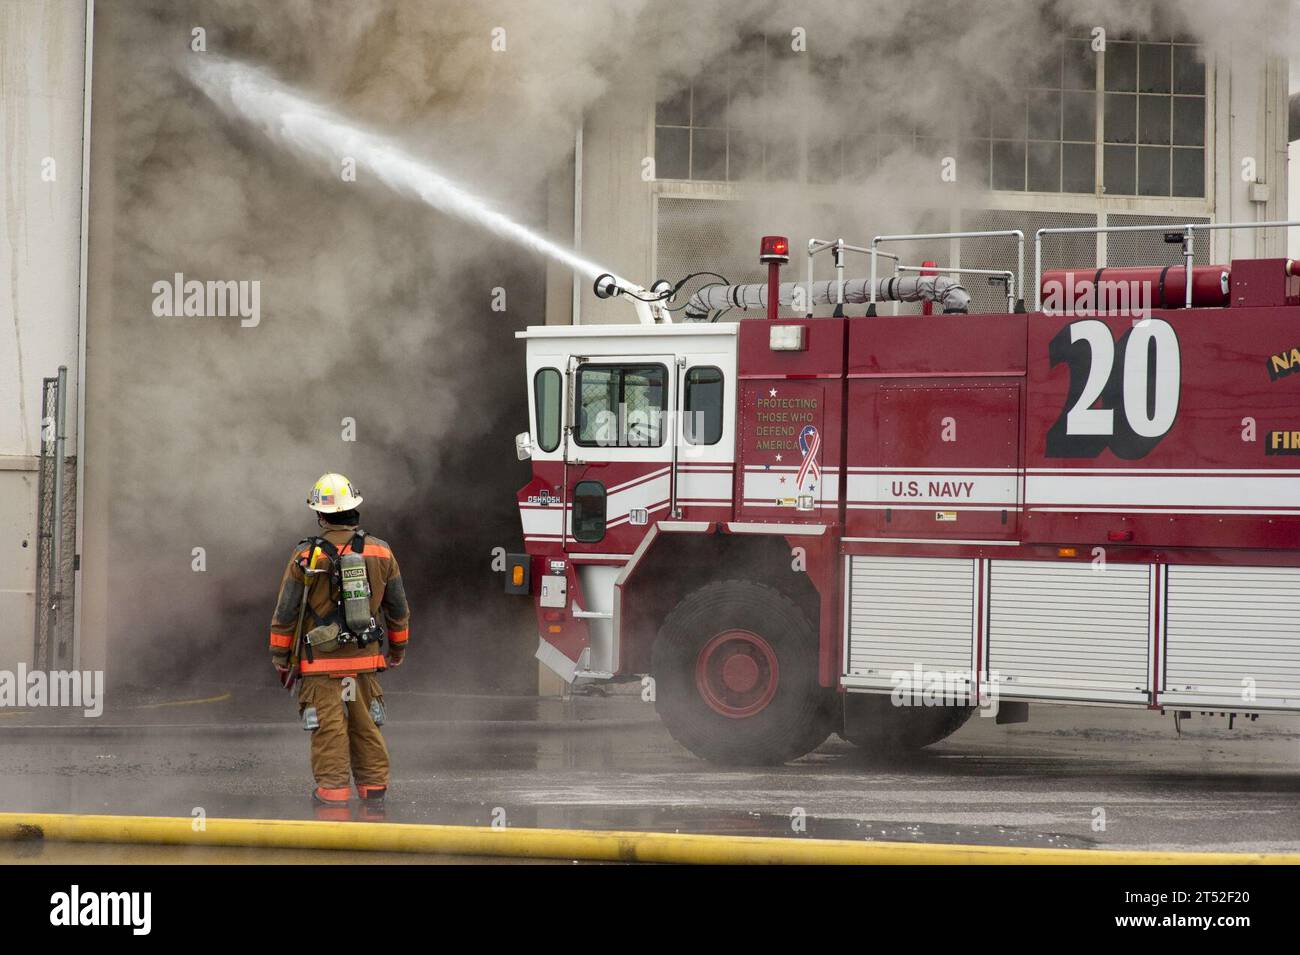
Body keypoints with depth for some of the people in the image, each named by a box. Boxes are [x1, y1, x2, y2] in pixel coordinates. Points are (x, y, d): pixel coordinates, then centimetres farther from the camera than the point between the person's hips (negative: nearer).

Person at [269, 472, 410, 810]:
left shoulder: (306, 557, -8)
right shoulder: (380, 552, 2)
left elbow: (285, 613, -4)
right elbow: (398, 608, 12)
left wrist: (280, 658, 7)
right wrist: (398, 648, 26)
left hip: (321, 661, -3)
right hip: (366, 660, 3)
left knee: (329, 728, 0)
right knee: (366, 726, 13)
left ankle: (333, 789, -1)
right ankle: (374, 787, 17)